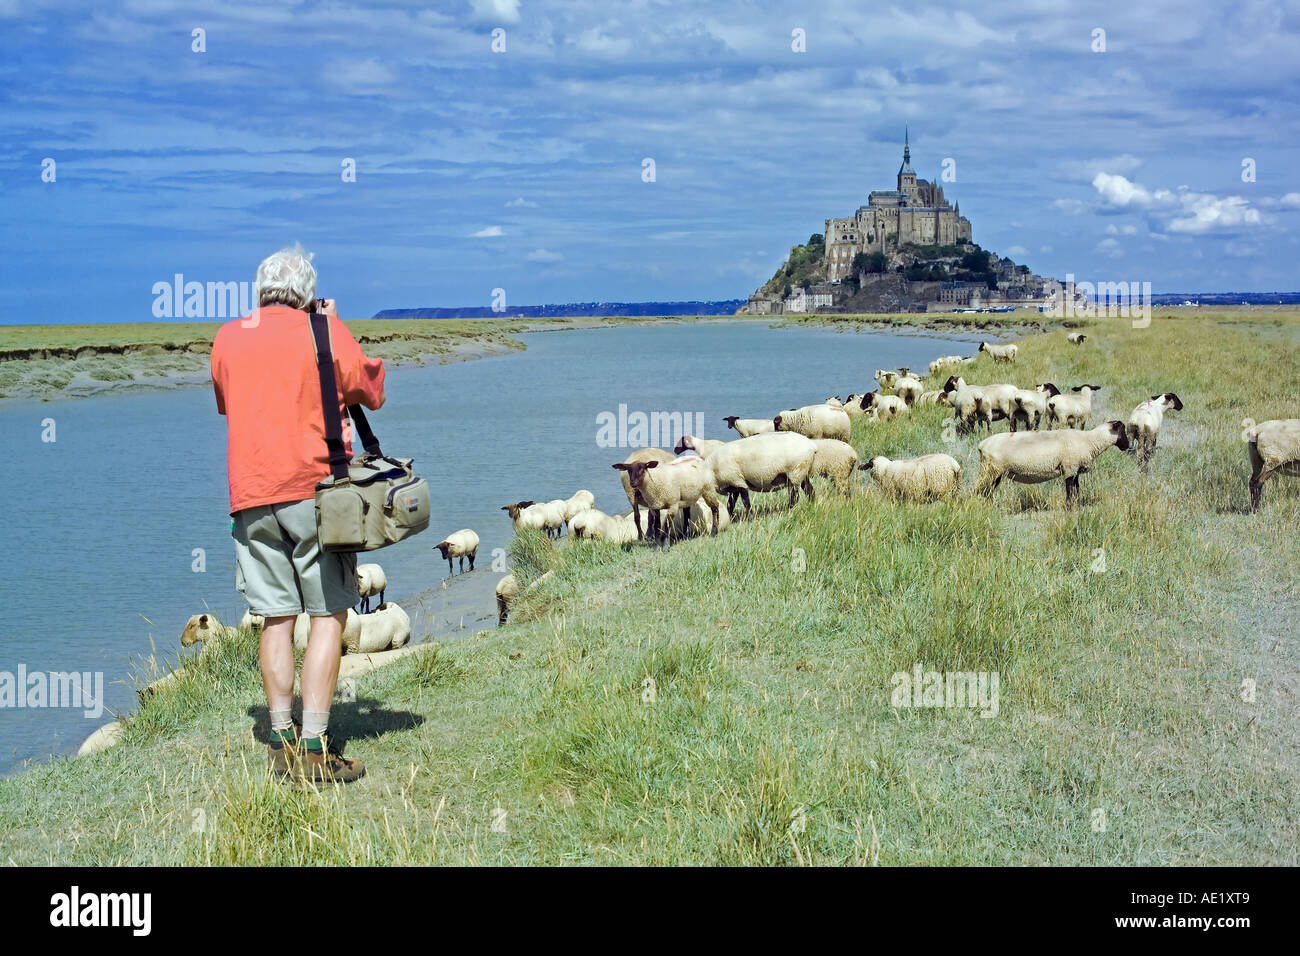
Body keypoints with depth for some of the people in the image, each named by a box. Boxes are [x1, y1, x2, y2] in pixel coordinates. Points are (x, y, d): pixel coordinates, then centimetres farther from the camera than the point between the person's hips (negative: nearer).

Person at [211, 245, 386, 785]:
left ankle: (280, 744, 6)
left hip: (250, 494, 4)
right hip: (315, 488, -4)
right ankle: (314, 749, -7)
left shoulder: (228, 338, 12)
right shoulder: (325, 331, 0)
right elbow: (374, 395, 9)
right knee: (328, 615, -1)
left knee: (276, 618, 7)